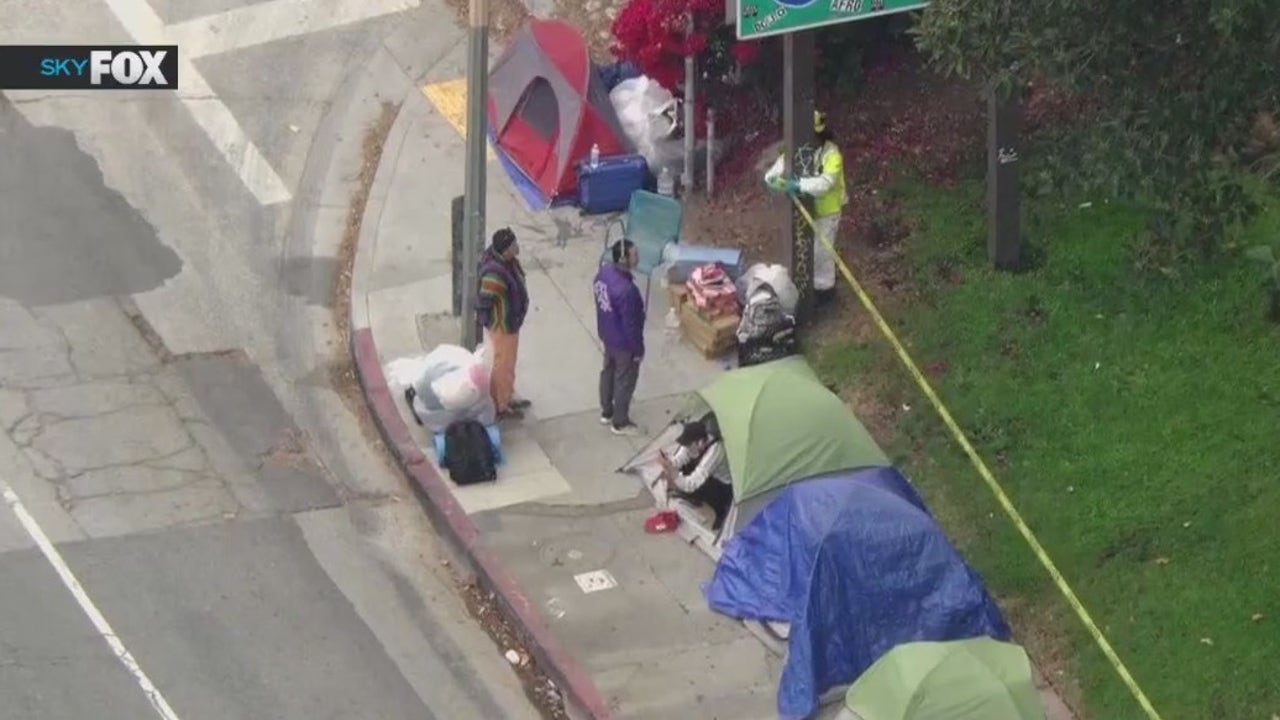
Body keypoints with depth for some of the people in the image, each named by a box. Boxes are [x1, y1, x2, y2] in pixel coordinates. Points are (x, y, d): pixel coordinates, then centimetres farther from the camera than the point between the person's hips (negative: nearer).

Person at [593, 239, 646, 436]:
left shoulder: (604, 271, -11)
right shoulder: (626, 290, -38)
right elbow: (631, 324, -27)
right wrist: (638, 349, -12)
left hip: (606, 334, 8)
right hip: (624, 342, -8)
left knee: (608, 371, 27)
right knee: (625, 380, 13)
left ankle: (606, 412, 46)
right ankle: (620, 423, 31)